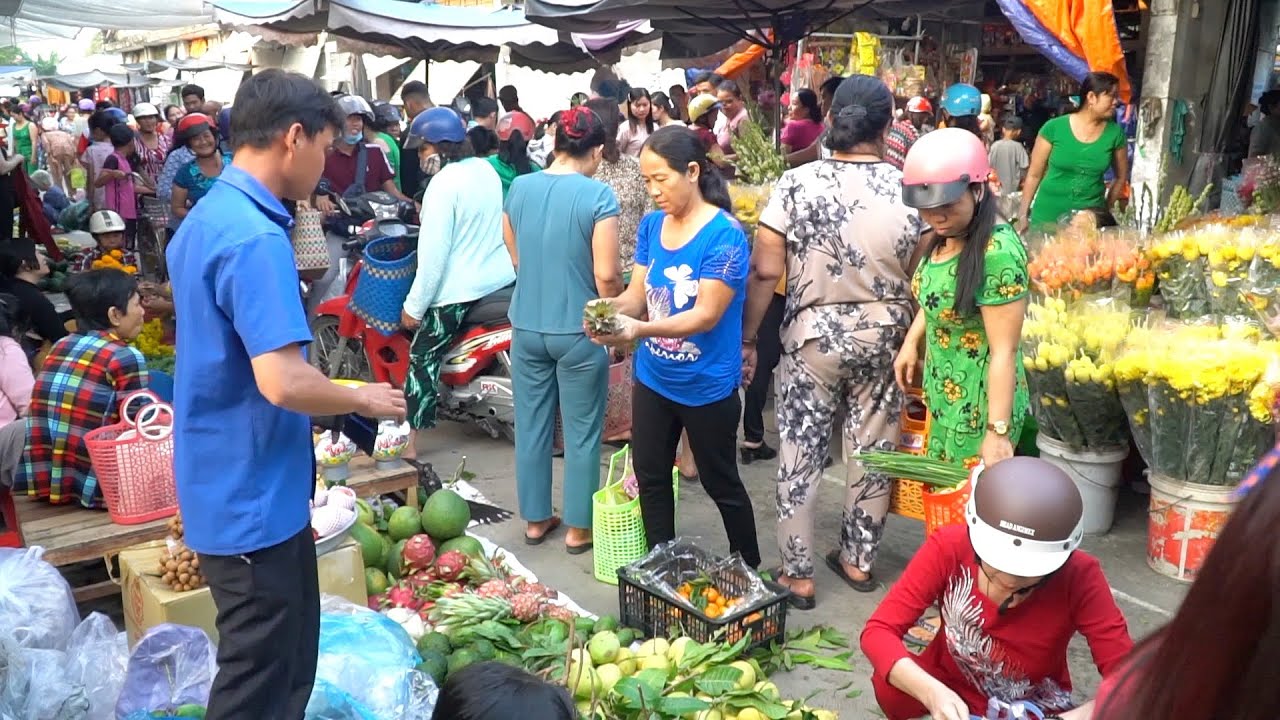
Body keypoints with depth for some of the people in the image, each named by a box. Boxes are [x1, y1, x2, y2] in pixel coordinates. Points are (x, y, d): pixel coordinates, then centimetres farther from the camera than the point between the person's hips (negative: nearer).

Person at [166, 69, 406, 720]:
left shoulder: (204, 220, 9)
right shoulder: (256, 238, -24)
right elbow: (284, 382, -31)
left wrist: (342, 397, 17)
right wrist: (364, 399, -13)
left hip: (235, 487, 10)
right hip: (253, 496, -10)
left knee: (289, 662, 23)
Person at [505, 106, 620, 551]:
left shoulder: (519, 188, 1)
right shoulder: (598, 195, -15)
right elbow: (606, 275, -16)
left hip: (527, 326, 5)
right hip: (578, 329, -5)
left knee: (532, 426, 15)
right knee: (582, 433, 9)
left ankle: (535, 520, 28)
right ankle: (579, 528, 20)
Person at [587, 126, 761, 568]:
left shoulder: (725, 234, -19)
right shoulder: (651, 225, 1)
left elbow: (707, 315, -25)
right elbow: (637, 294, 1)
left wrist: (639, 330, -38)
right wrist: (610, 308, -22)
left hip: (706, 386, -6)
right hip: (652, 378, 6)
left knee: (721, 484, 11)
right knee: (651, 477, 15)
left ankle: (750, 571, 33)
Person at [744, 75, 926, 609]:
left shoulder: (797, 183, -11)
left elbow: (765, 270, -11)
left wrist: (748, 337, -1)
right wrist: (912, 342, 13)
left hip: (814, 332, -2)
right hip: (883, 334, 2)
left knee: (801, 452, 8)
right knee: (872, 449, 15)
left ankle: (797, 574, 17)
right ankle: (859, 560, 31)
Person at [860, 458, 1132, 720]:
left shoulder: (1079, 577, -25)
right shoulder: (949, 547, -25)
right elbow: (878, 632, -28)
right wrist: (933, 692, -45)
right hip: (950, 688, -1)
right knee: (890, 685, -31)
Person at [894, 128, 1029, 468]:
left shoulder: (997, 252, -27)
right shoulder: (947, 235, -2)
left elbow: (1004, 352, -25)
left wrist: (998, 431, -23)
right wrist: (911, 341, 6)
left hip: (979, 407, -8)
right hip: (941, 397, 8)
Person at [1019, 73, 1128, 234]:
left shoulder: (1115, 133, 0)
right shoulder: (1054, 127, -7)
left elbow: (1122, 176, 13)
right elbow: (1034, 174, -1)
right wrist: (1023, 214, -1)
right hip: (1048, 216, -2)